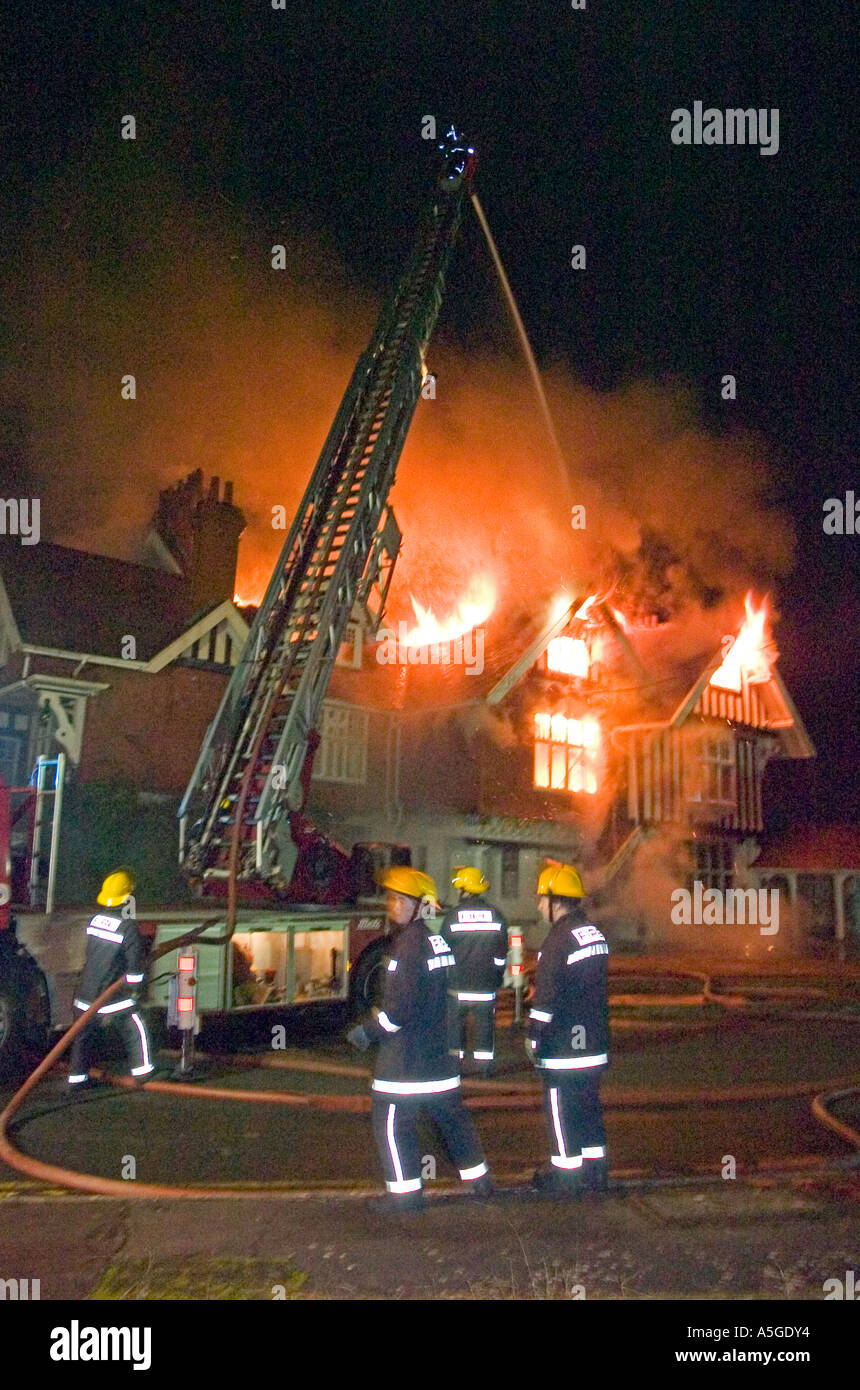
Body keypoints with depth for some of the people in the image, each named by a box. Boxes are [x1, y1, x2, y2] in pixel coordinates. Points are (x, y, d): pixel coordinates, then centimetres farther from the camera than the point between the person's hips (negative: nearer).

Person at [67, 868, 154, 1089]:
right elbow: (135, 964, -15)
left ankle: (76, 1076, 23)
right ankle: (142, 1069, 16)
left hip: (87, 994, 6)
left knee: (85, 1034, 18)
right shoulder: (129, 929, -18)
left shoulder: (95, 920, 2)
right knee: (135, 1029, 10)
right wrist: (132, 990, -1)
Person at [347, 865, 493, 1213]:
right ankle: (480, 1182, 25)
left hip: (405, 1055, -9)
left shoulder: (410, 943, -19)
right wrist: (380, 1016, 20)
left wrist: (367, 1031, -10)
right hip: (438, 1052, 9)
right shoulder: (438, 941, 9)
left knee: (392, 1123, 3)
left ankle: (405, 1192, 9)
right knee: (452, 1115, 17)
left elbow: (399, 1007, -23)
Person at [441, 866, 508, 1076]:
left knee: (455, 1022, 9)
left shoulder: (451, 917, -6)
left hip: (458, 985, -1)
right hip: (486, 986, 2)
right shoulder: (496, 917, 0)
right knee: (485, 1023, 9)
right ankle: (485, 1066, 10)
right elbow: (501, 954, 6)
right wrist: (497, 978, 16)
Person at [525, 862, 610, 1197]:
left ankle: (566, 1176, 11)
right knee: (589, 1106, 16)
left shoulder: (559, 939, -19)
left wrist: (534, 1035, -9)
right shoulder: (594, 933, 10)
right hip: (594, 1044, 9)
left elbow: (546, 994, -18)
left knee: (561, 1110, 3)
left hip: (563, 1046, -9)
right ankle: (595, 1173, 23)